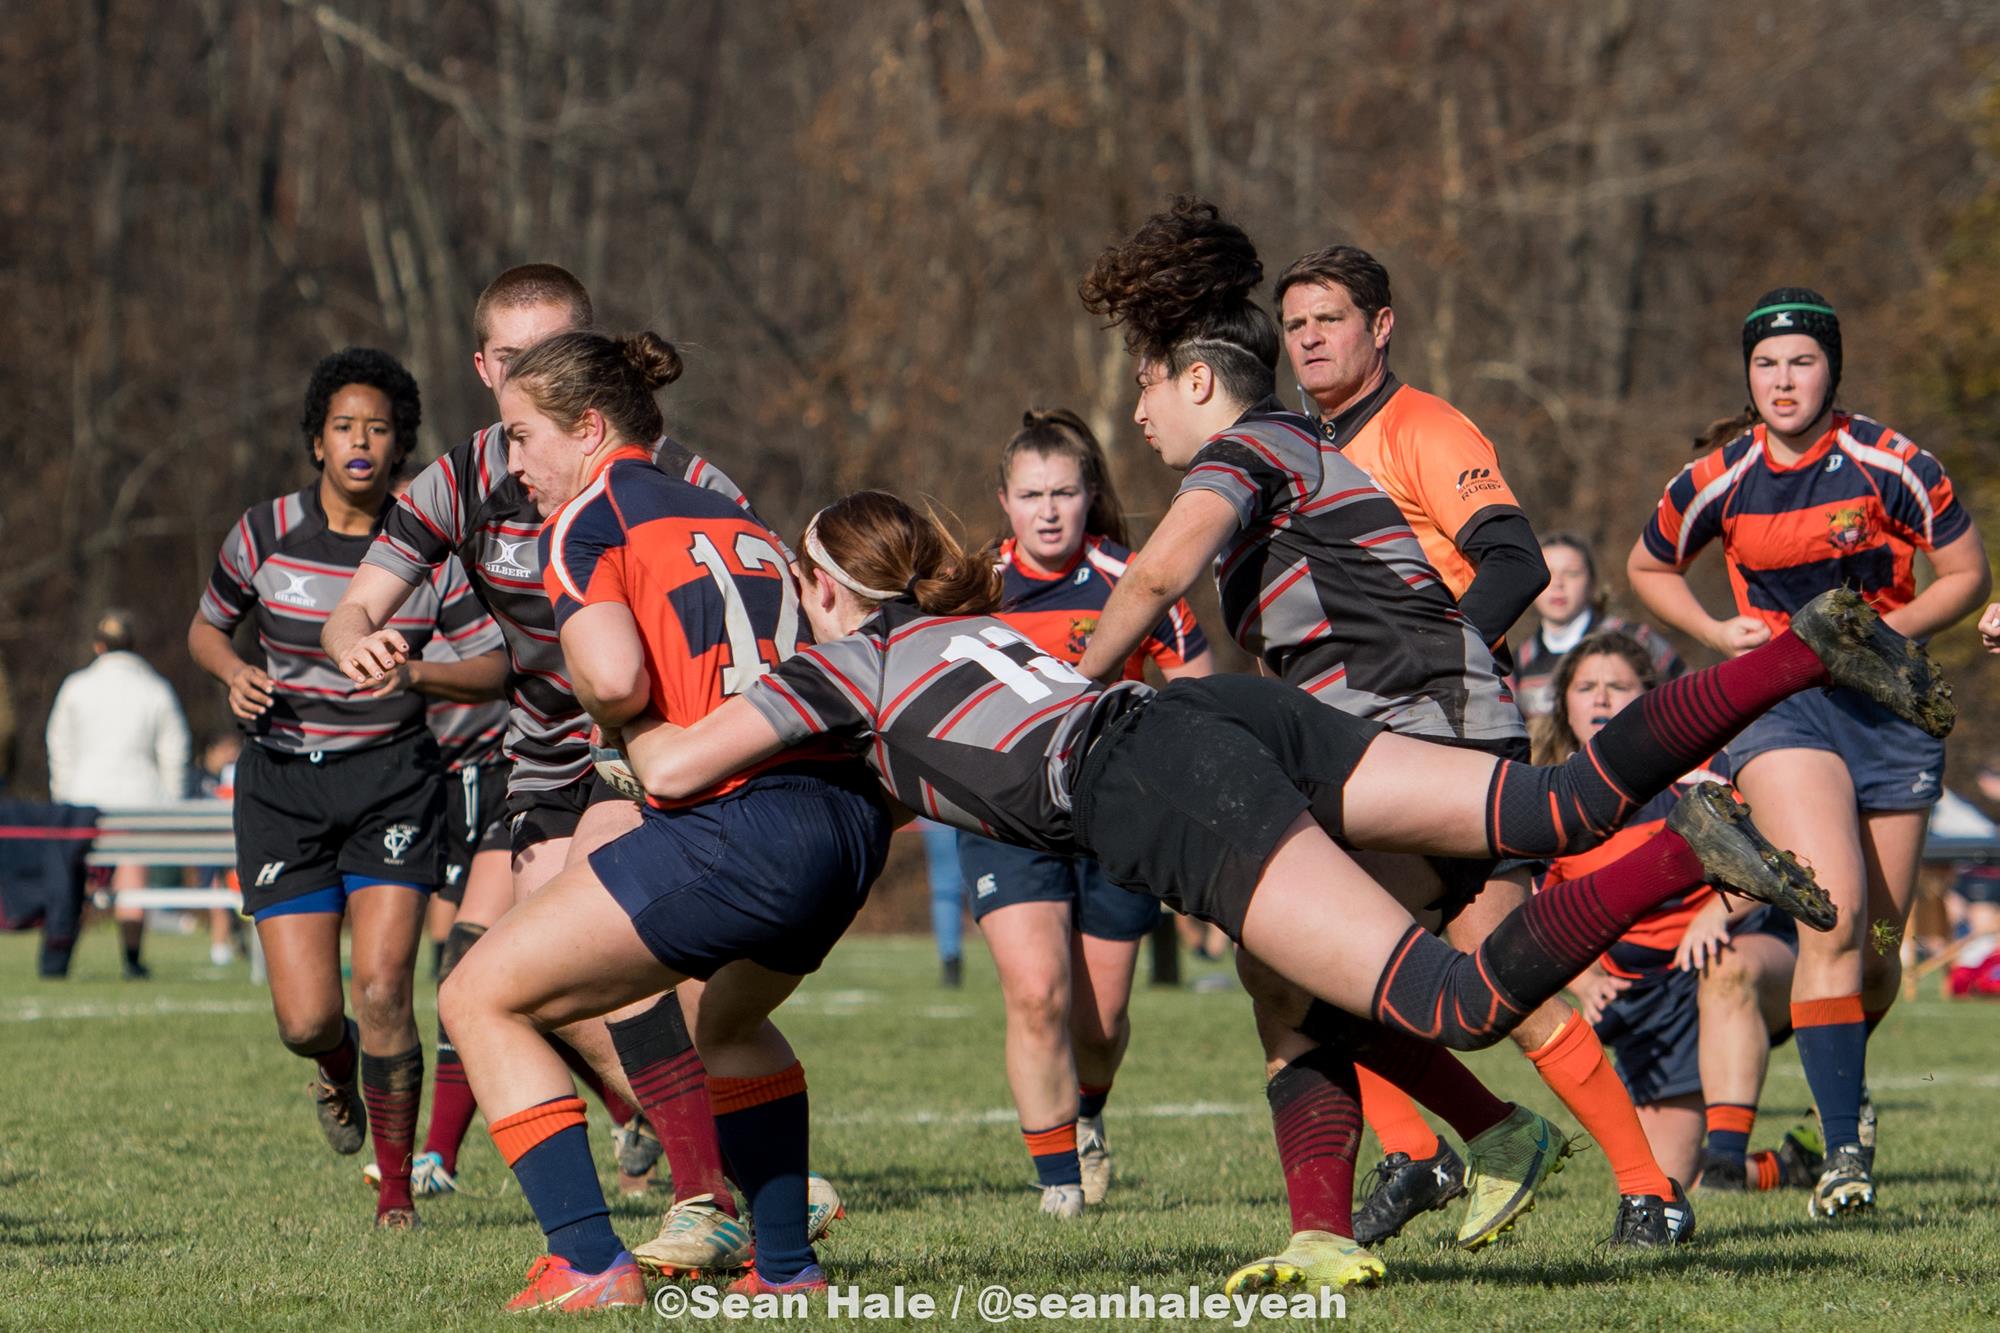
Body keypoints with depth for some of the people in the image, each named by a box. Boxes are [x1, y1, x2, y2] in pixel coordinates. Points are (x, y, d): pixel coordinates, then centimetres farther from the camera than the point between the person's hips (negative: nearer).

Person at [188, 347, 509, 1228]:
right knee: (306, 1021, -6)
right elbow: (206, 629, 12)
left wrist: (415, 675, -18)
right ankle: (338, 1067, 35)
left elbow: (490, 666, 1)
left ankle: (396, 1189, 2)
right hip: (282, 783, 1)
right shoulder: (265, 534, -3)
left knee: (382, 987, -15)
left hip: (392, 778, 0)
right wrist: (235, 674, -10)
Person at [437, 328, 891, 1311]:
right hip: (852, 815, 8)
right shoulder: (732, 517, 24)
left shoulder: (588, 519, 2)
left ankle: (589, 1264, -6)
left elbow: (613, 676, -15)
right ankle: (787, 1265, 36)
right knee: (729, 1021, 37)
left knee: (482, 999, 2)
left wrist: (614, 722, 7)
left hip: (739, 823, -8)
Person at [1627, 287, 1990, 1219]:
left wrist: (1881, 631, -13)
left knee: (1878, 950, 2)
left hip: (1889, 703, 1)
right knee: (1835, 913, -22)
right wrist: (1719, 632, -2)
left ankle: (1837, 1093, 33)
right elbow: (1646, 567, 15)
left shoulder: (1891, 465, -8)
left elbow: (1968, 574, 2)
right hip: (1780, 702, -1)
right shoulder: (1718, 481, -3)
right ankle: (1844, 1149, -21)